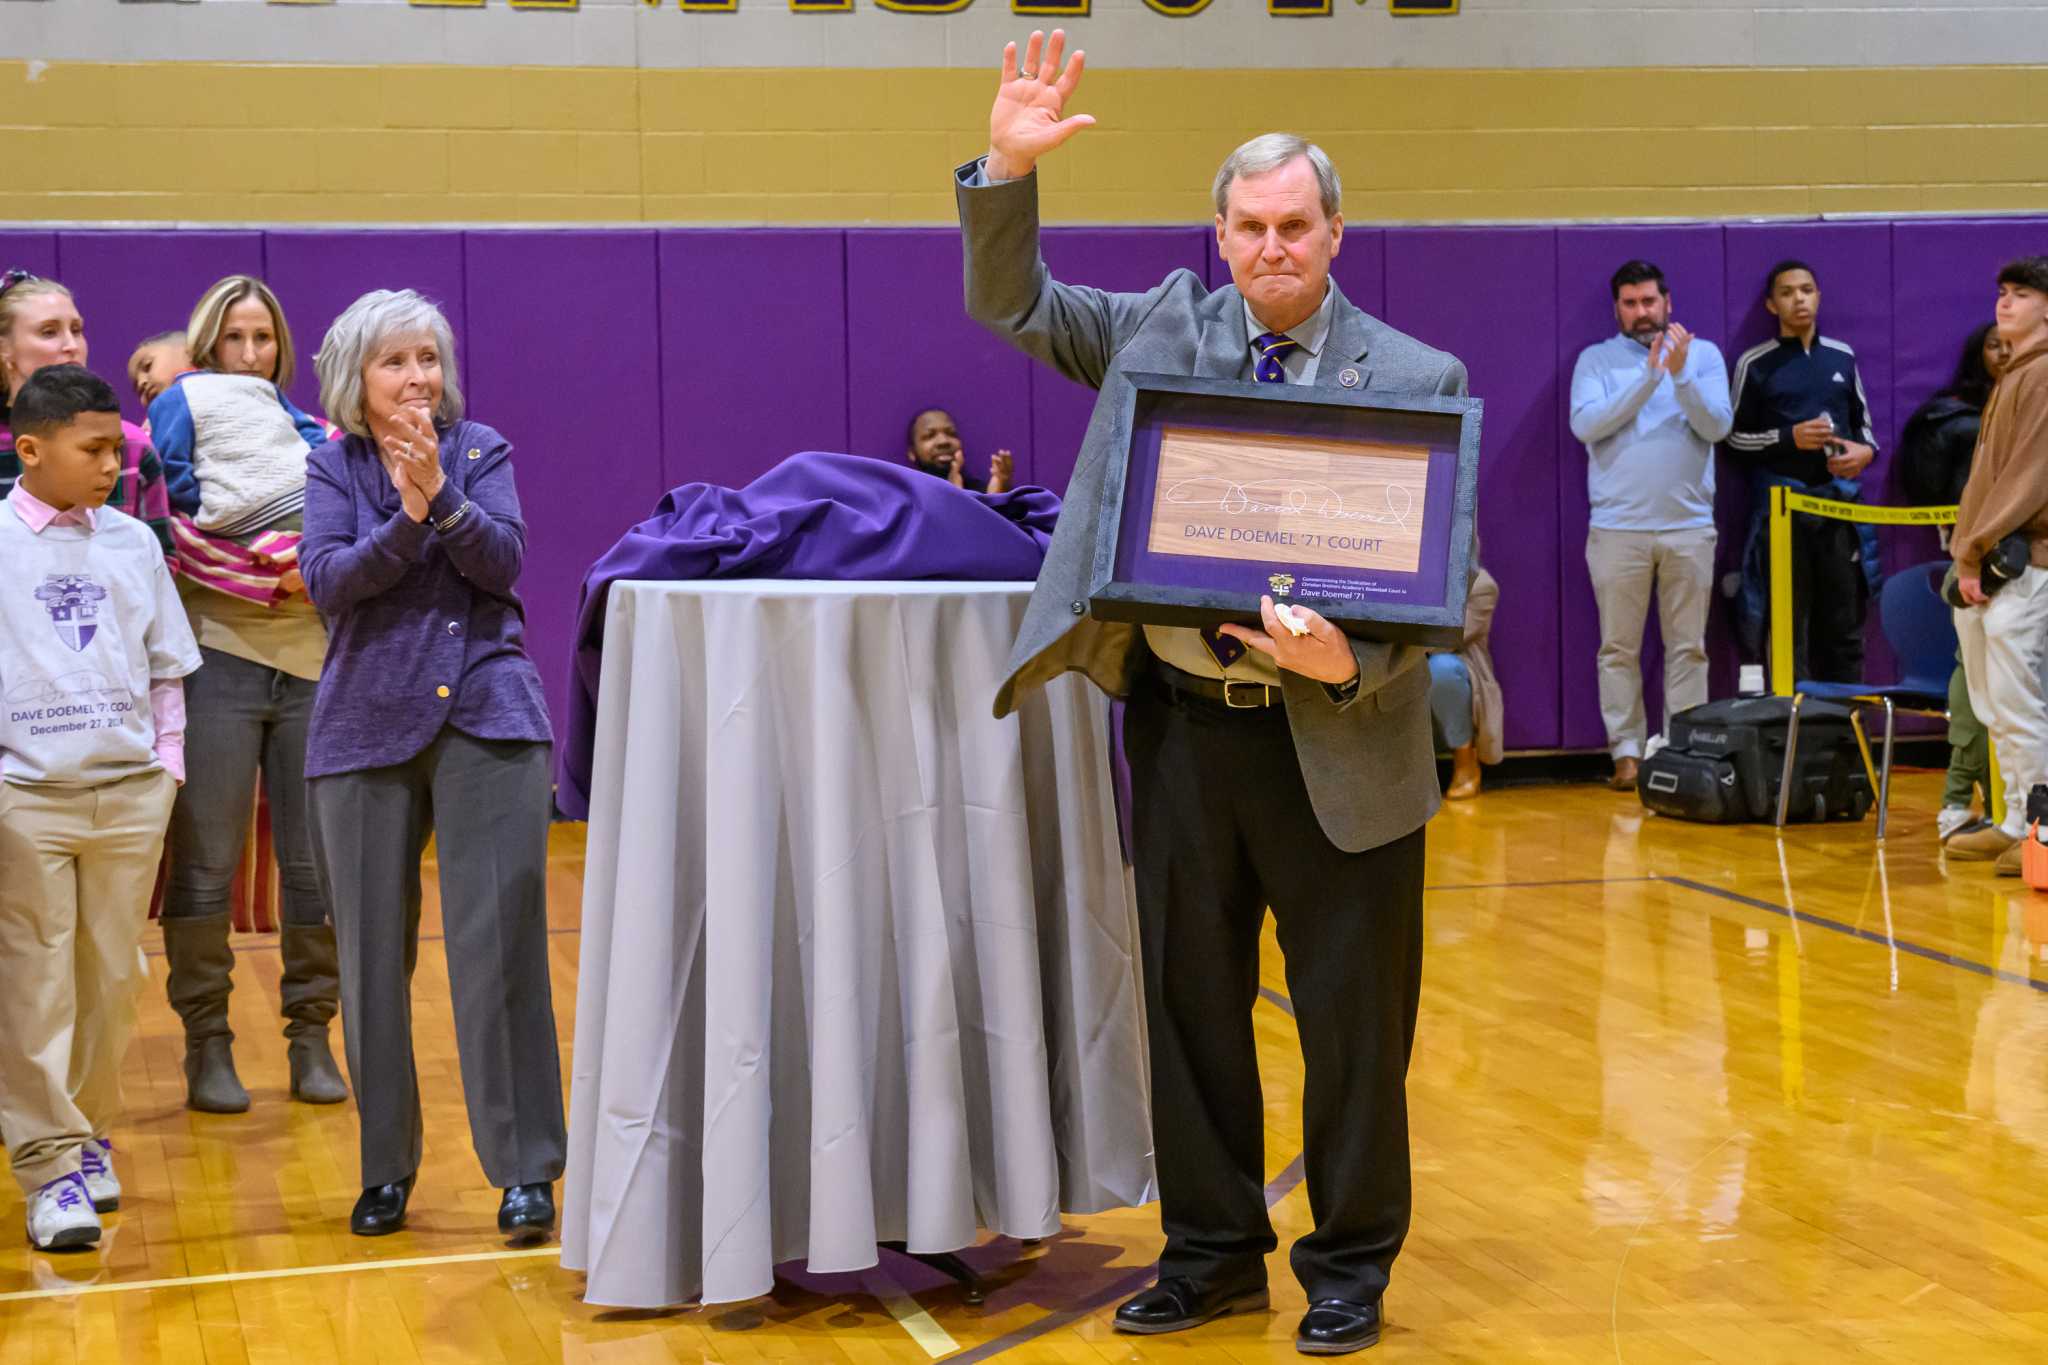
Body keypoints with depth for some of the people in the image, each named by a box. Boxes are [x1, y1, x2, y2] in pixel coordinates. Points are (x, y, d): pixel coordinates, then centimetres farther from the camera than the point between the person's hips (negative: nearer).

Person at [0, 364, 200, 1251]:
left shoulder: (133, 543, 9)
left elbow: (166, 666, 16)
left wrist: (166, 764, 9)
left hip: (129, 791, 3)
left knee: (112, 978, 7)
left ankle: (92, 1135, 21)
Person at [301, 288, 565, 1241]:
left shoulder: (481, 450, 7)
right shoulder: (332, 466, 7)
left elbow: (503, 563, -5)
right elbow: (327, 582, -6)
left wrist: (440, 495, -19)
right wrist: (406, 518, -19)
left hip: (486, 712, -1)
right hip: (367, 725, 1)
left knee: (499, 938, -8)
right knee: (372, 953, 5)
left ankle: (525, 1168, -3)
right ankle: (386, 1168, 17)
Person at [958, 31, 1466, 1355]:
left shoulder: (1416, 378, -4)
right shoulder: (1164, 329, 5)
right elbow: (1012, 305, 9)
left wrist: (1354, 665, -22)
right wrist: (1008, 171, -7)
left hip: (1338, 740, -3)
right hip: (1184, 724, 3)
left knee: (1353, 1018, 6)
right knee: (1191, 1004, 13)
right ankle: (1215, 1248, 27)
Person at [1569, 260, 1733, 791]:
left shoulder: (1703, 354, 6)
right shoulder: (1596, 359, 5)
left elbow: (1718, 426, -5)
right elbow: (1585, 425, -10)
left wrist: (1680, 375, -19)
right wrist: (1649, 377, -16)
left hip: (1689, 526, 0)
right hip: (1618, 528, 0)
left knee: (1688, 646, 3)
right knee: (1619, 647, 1)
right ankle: (1627, 751, 7)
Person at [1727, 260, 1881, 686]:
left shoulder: (1842, 357, 12)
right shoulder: (1757, 364, 1)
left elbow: (1862, 423, 20)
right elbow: (1736, 437, 2)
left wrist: (1865, 450, -1)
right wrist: (1789, 438, -12)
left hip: (1840, 502, 3)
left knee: (1844, 627, 5)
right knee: (1787, 629, -3)